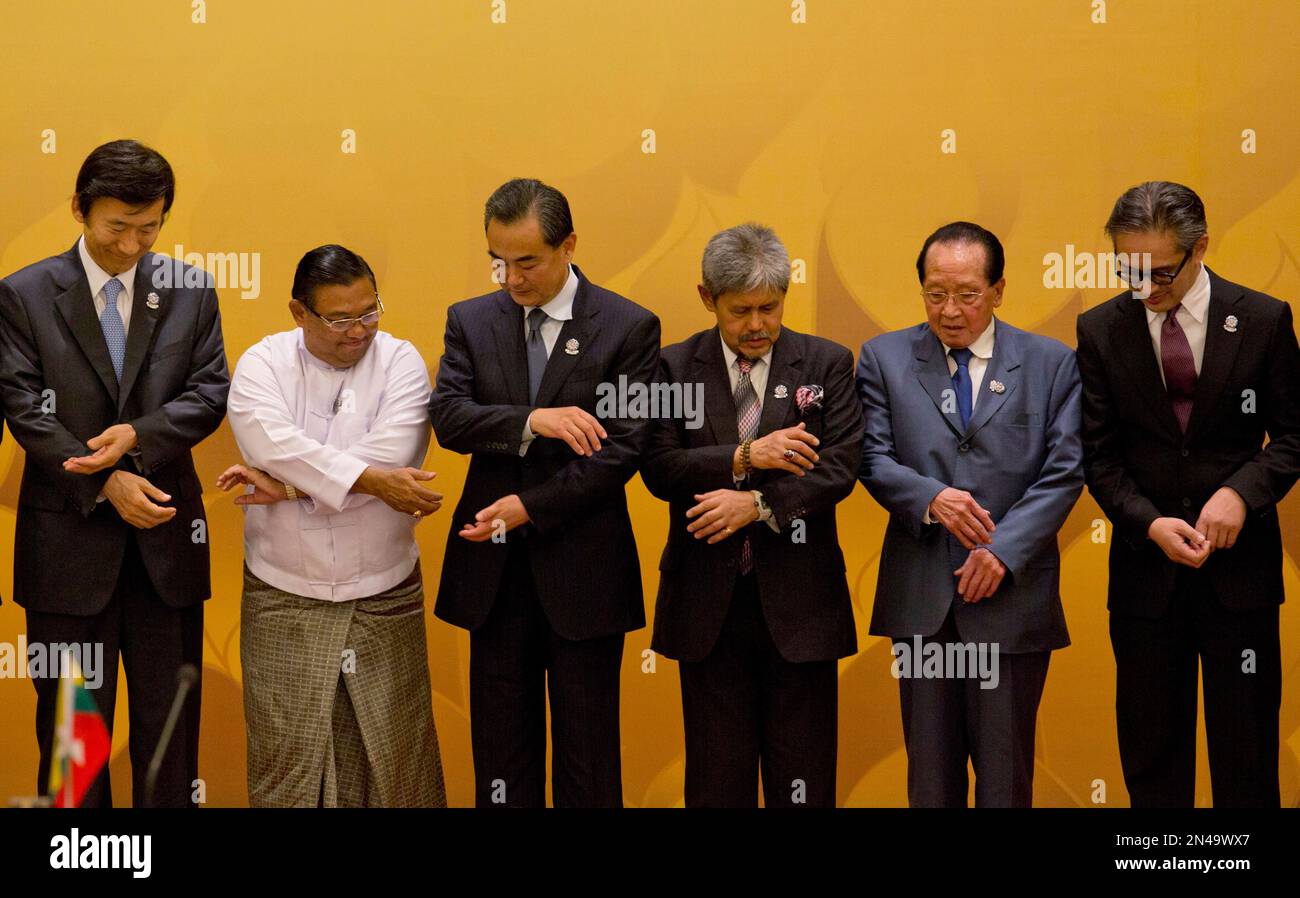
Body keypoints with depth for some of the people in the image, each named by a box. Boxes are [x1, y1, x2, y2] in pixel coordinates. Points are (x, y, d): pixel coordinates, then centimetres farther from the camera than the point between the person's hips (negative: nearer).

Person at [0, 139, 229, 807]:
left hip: (165, 531, 2)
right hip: (68, 538, -1)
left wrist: (138, 435, -18)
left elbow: (210, 392, 0)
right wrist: (107, 483, -17)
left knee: (170, 722, 9)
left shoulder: (190, 292, 5)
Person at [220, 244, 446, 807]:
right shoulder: (262, 364, -1)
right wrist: (371, 479, -24)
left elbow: (393, 455, -17)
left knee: (394, 752, 4)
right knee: (288, 760, 2)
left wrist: (291, 485, -17)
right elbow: (273, 443, -19)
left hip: (385, 598, 0)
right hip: (285, 602, 0)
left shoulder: (400, 362, -2)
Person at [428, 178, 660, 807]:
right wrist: (530, 421, -22)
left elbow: (621, 450, -10)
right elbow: (447, 418, -7)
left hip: (583, 569, -3)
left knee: (587, 754, 5)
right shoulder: (470, 321, 6)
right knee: (501, 751, 10)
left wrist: (529, 507, -14)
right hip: (493, 569, 3)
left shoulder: (629, 327, -4)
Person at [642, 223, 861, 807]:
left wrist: (757, 503, -18)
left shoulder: (826, 363, 3)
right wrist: (744, 458, -18)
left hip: (799, 599, -1)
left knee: (803, 778, 4)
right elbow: (660, 469, -6)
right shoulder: (674, 367, 4)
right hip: (708, 600, 1)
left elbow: (838, 468, -7)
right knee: (716, 773, 7)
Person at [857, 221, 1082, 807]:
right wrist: (930, 498, -18)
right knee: (930, 765, 8)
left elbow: (1063, 472, -2)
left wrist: (1003, 550, -12)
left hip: (1013, 592, -1)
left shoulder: (1052, 363, 3)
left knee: (1005, 766, 5)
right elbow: (873, 459, 1)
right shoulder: (884, 358, 6)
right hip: (921, 597, 1)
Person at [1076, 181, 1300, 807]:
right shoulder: (1101, 330, 0)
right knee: (1151, 756, 7)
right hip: (1146, 566, 1)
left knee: (1245, 749, 6)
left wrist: (1240, 492, -17)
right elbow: (1099, 454, 0)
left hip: (1239, 562, -1)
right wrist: (1149, 523, -15)